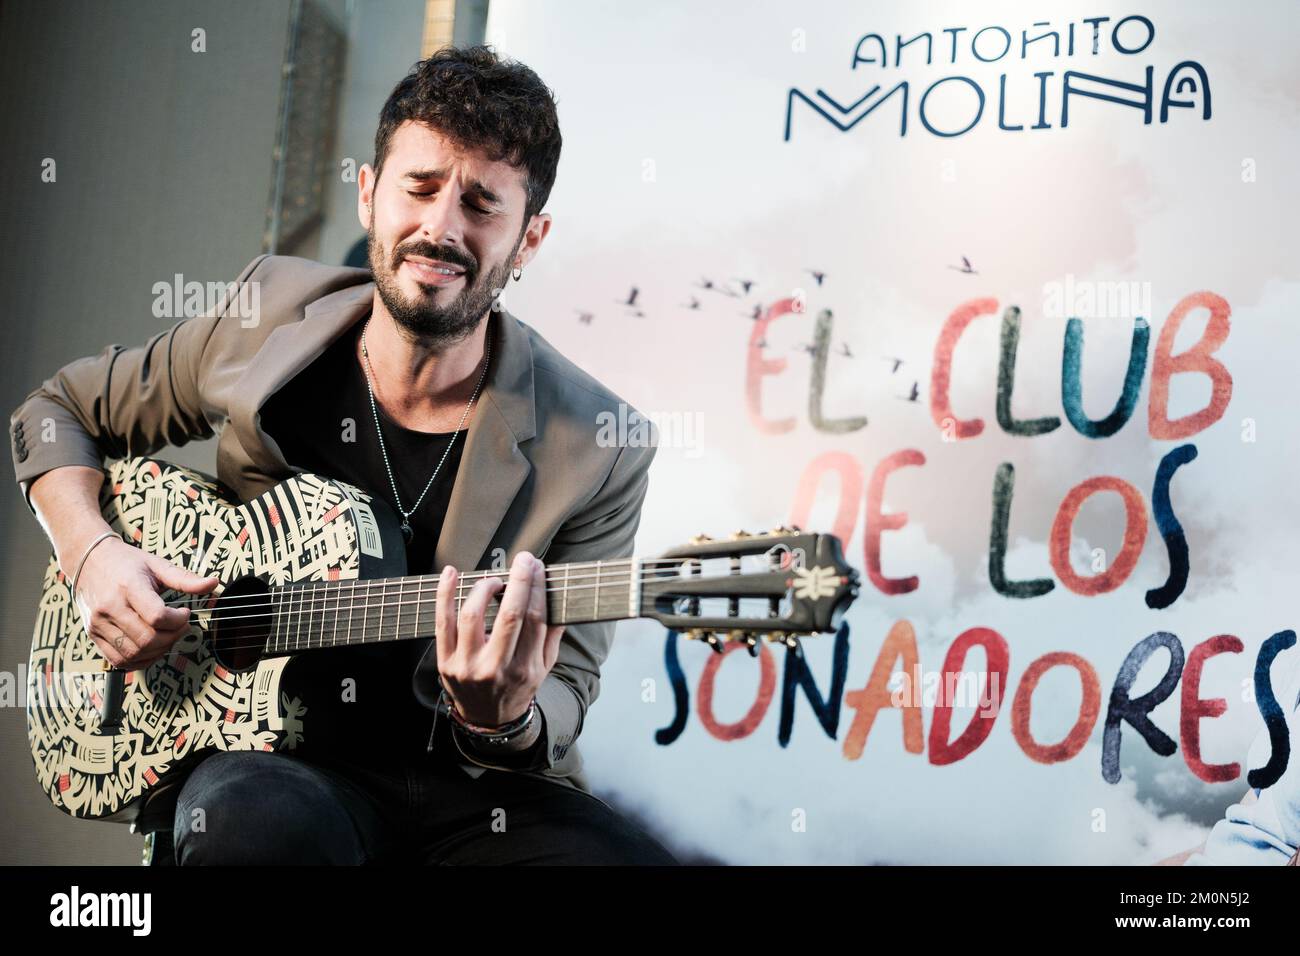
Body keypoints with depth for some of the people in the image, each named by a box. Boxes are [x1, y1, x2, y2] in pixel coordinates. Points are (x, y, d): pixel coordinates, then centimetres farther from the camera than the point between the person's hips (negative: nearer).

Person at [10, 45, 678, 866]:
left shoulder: (597, 450, -7)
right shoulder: (265, 324, 1)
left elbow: (564, 686, -2)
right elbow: (59, 412, 17)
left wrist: (505, 721, -26)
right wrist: (92, 553, -2)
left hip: (472, 788, -1)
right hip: (269, 756, 2)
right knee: (257, 823, -36)